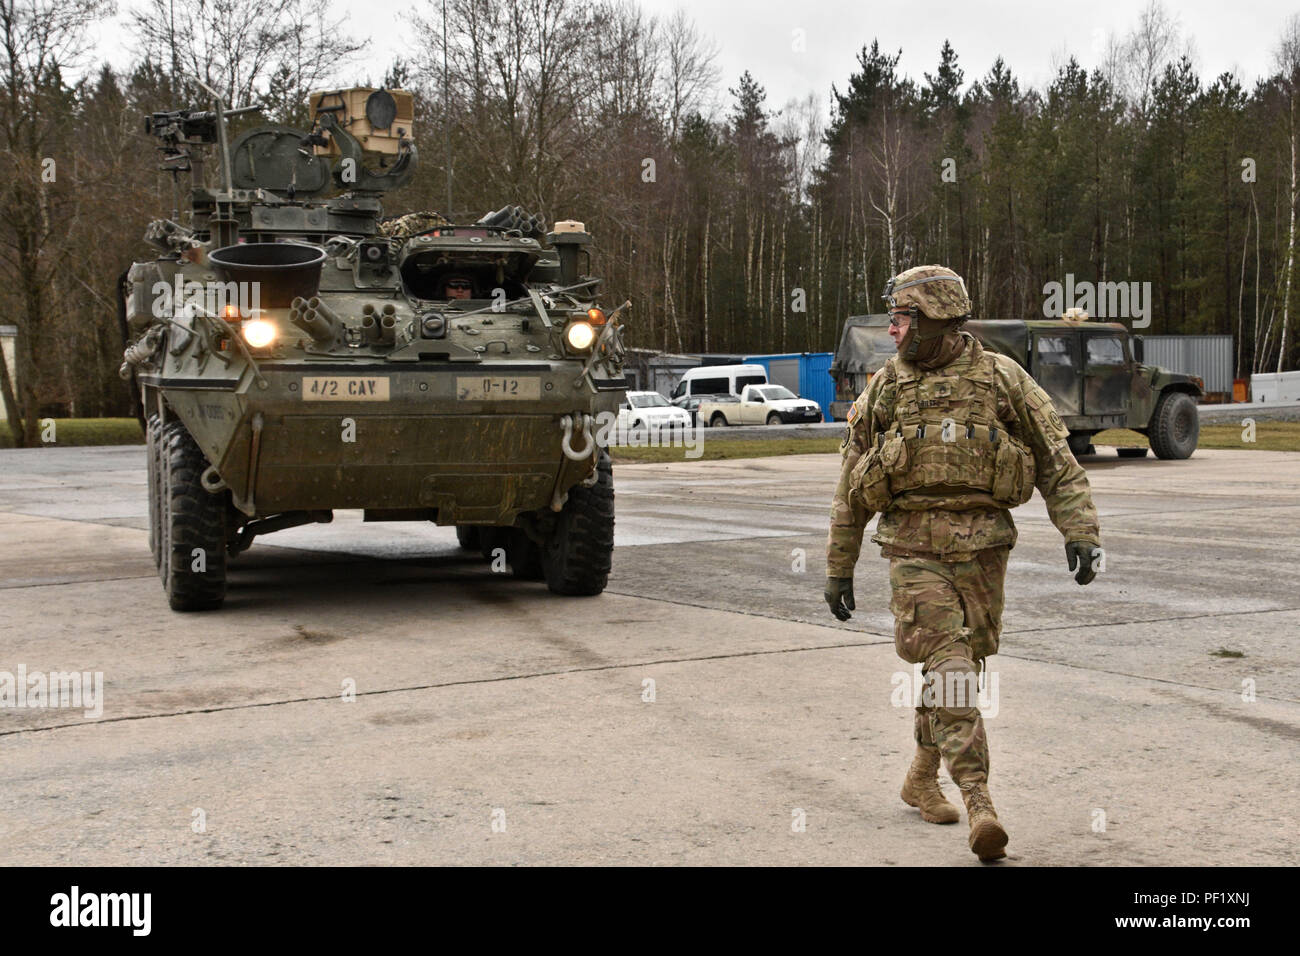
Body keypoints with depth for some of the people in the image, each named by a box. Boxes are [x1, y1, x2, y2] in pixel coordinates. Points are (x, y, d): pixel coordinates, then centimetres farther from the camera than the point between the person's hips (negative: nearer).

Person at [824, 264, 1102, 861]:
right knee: (947, 664, -13)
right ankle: (979, 802, -17)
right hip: (914, 547, -1)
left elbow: (1057, 463, 4)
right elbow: (851, 489, 14)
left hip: (982, 548, 1)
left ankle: (922, 778, 29)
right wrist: (838, 569, 14)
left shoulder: (1001, 379, 3)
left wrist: (1081, 533, -8)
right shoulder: (886, 389, 7)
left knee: (959, 664, 9)